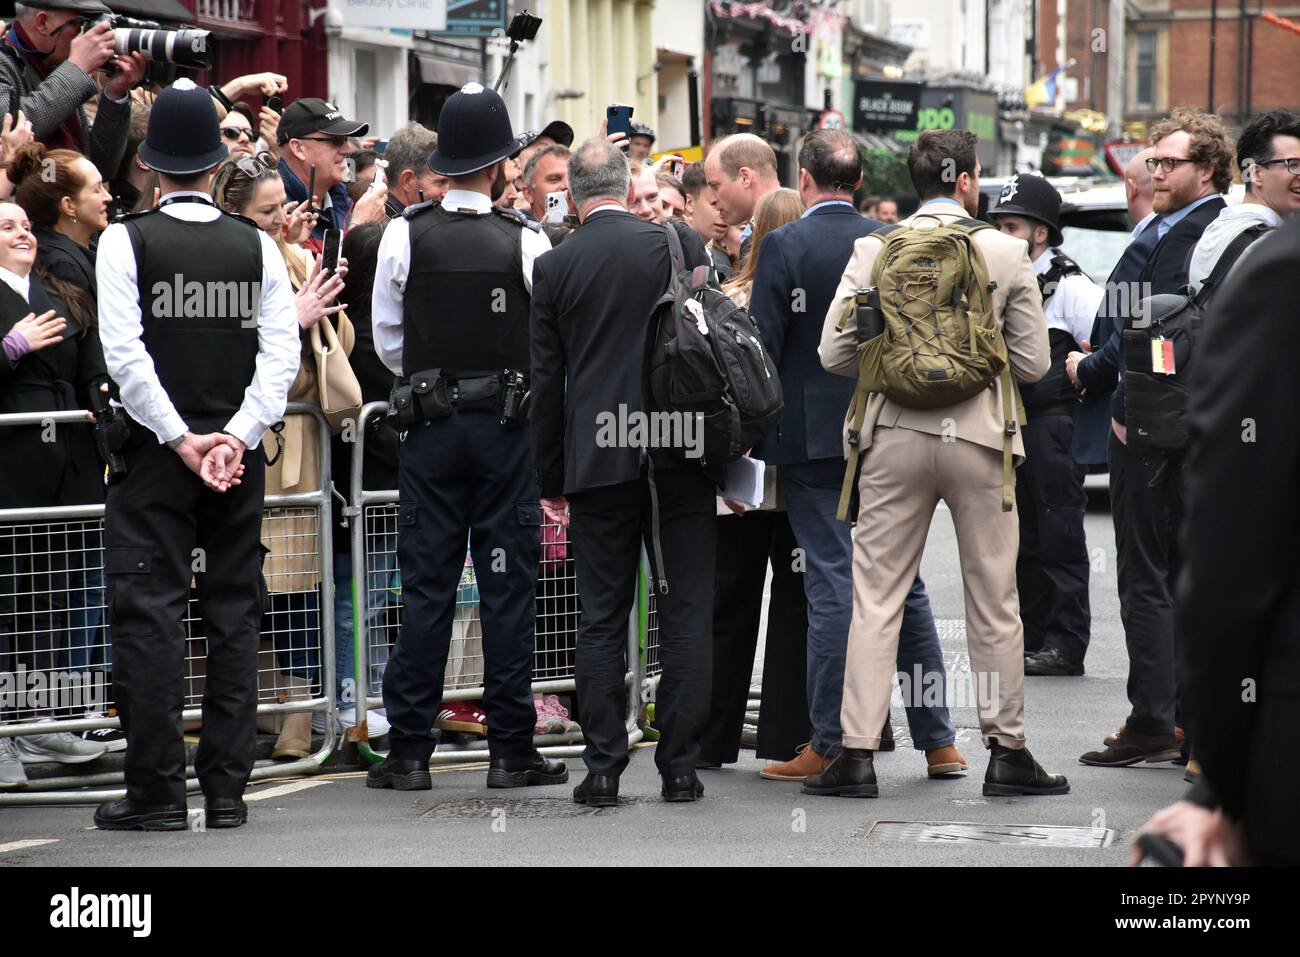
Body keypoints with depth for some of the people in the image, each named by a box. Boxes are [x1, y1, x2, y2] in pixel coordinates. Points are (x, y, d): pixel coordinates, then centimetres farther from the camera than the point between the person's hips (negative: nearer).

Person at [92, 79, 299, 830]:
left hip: (157, 455, -3)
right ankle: (228, 788, 8)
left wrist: (182, 440, -10)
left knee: (150, 613, -1)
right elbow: (282, 354, -5)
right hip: (237, 453, 3)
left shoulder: (127, 241, -4)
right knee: (235, 613, 8)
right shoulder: (257, 246, 3)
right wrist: (236, 437, -10)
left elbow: (126, 354, -12)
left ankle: (158, 790, -4)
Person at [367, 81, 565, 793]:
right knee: (508, 584, 4)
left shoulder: (406, 234, -4)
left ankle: (408, 752, 3)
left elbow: (387, 340, 2)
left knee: (426, 586, 4)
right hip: (507, 424, -1)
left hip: (430, 424, 1)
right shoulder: (524, 242, -7)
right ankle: (510, 750, 5)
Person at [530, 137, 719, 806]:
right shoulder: (672, 244, -2)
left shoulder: (553, 266, 1)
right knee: (685, 613, 4)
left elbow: (545, 380, 5)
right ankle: (679, 764, 3)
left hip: (596, 458, 1)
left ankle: (602, 768, 2)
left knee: (601, 619, 6)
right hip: (678, 450, -1)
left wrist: (551, 479, 11)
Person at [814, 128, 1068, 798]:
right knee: (993, 602, 9)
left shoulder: (874, 251, -1)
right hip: (979, 436, 0)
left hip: (894, 437, 1)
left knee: (876, 598, 4)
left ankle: (857, 753, 0)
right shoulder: (1006, 253, -2)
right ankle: (1007, 752, 13)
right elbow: (1033, 362, 0)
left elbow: (834, 354, -1)